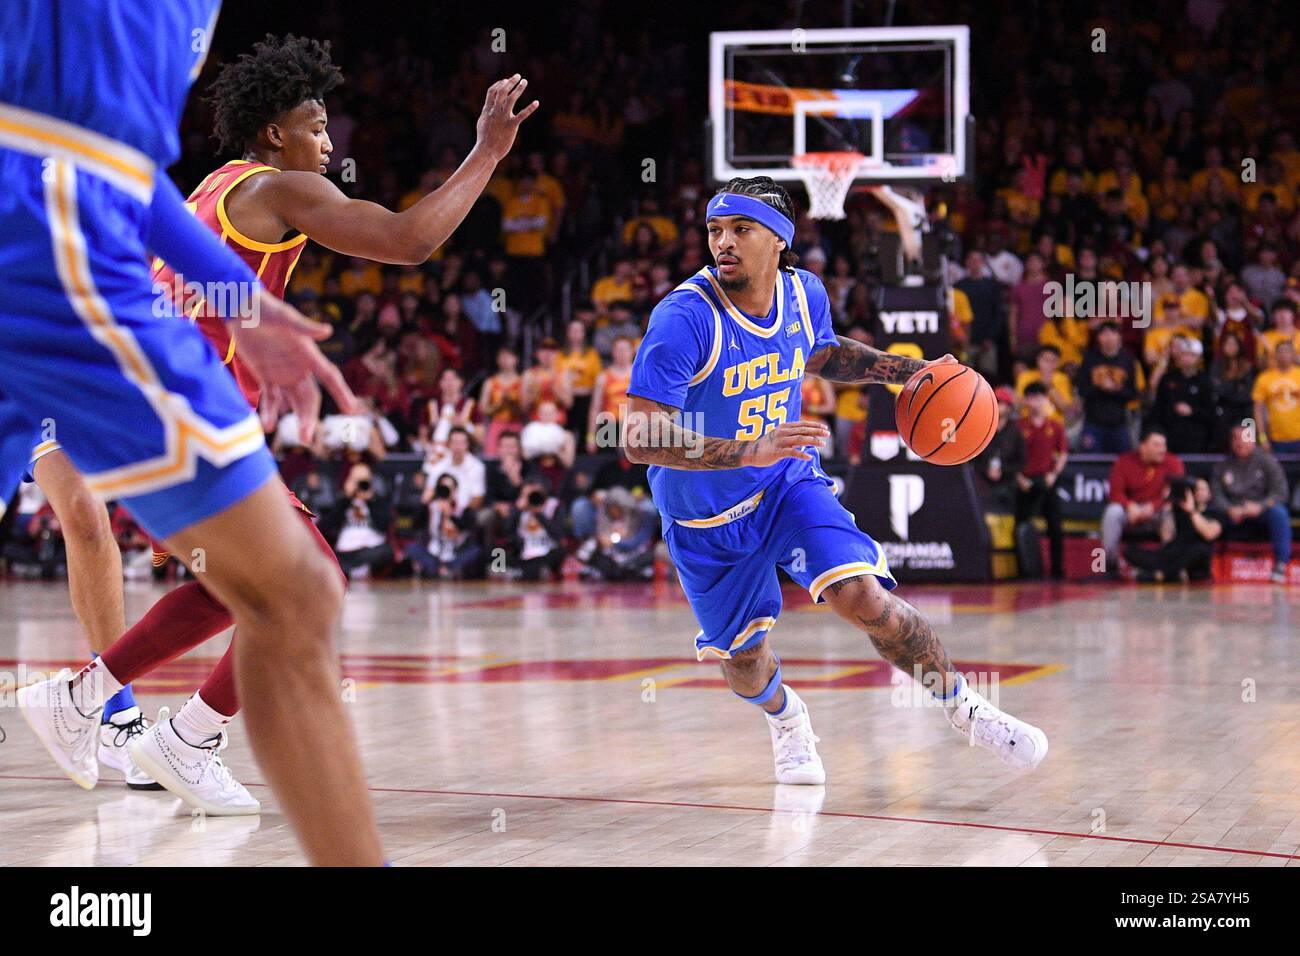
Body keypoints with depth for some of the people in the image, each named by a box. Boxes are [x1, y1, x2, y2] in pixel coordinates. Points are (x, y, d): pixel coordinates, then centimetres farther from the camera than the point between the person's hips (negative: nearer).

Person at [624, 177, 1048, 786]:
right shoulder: (684, 319, -28)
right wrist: (749, 450, -45)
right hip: (705, 516, -2)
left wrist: (909, 371, 4)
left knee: (863, 599, -20)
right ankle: (783, 716, 46)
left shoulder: (805, 293, -9)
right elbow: (640, 438, -35)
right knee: (743, 661, 10)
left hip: (788, 483, 2)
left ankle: (964, 708, -1)